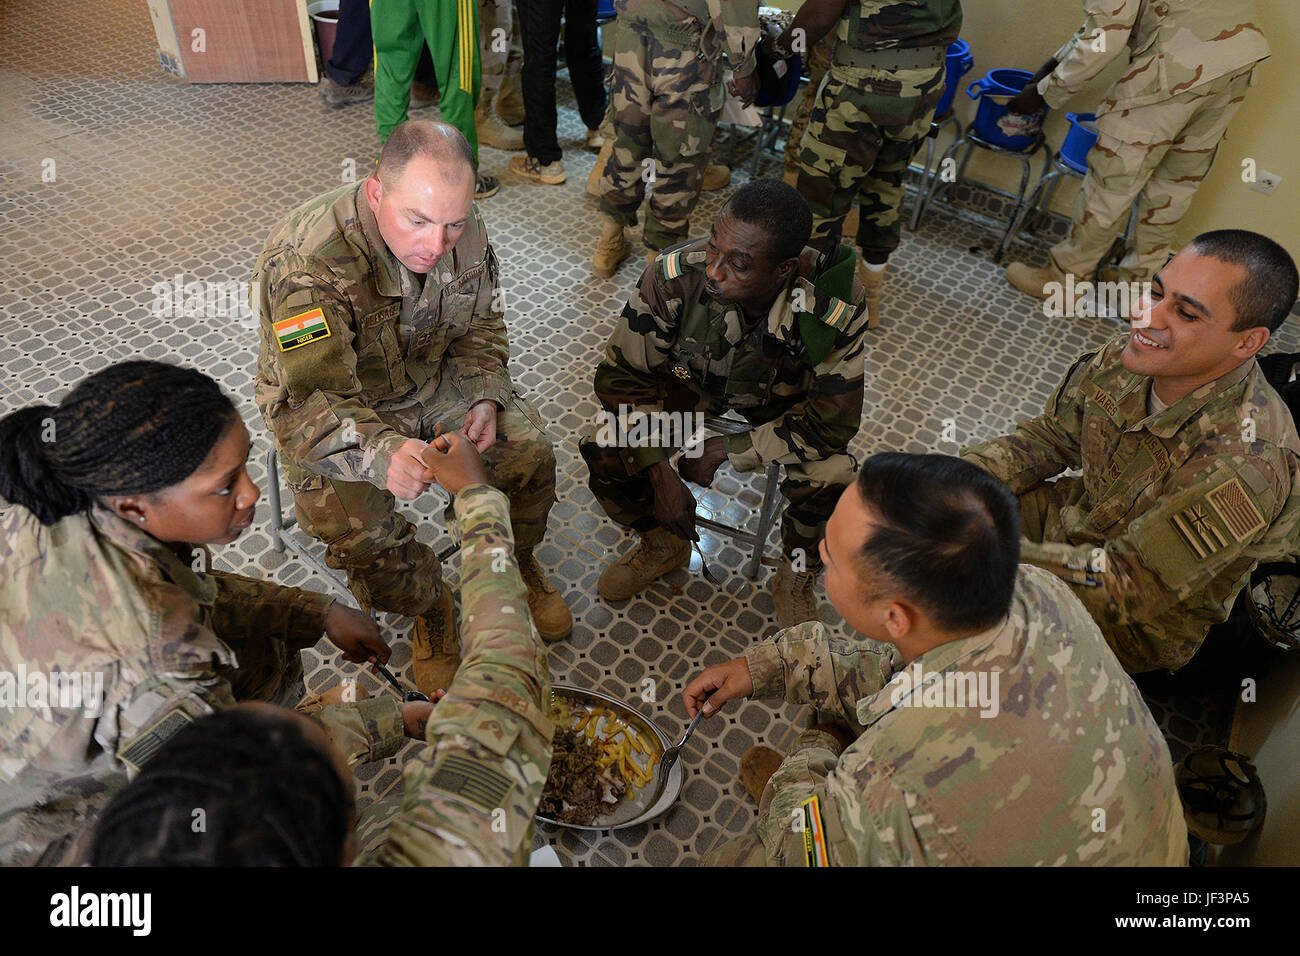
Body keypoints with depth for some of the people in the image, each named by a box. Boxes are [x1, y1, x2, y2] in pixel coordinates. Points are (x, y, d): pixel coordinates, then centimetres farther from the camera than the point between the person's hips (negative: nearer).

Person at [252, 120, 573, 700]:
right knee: (360, 535, -24)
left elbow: (480, 326, 3)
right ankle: (428, 607, 9)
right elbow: (311, 404, -39)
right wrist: (383, 454, -58)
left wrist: (485, 396, -15)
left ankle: (515, 563, 19)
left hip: (432, 376, 5)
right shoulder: (307, 265, -34)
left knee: (530, 452, -11)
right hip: (330, 404, -4)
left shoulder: (464, 232, -15)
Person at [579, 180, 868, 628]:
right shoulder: (675, 274, -33)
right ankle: (663, 544, 12)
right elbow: (623, 376, -21)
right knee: (603, 446, -21)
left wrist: (727, 450, -25)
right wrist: (660, 473, -26)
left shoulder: (834, 308, -35)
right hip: (693, 383, 1)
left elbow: (833, 423, -25)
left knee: (832, 476, -29)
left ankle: (797, 578, 6)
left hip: (784, 400, -1)